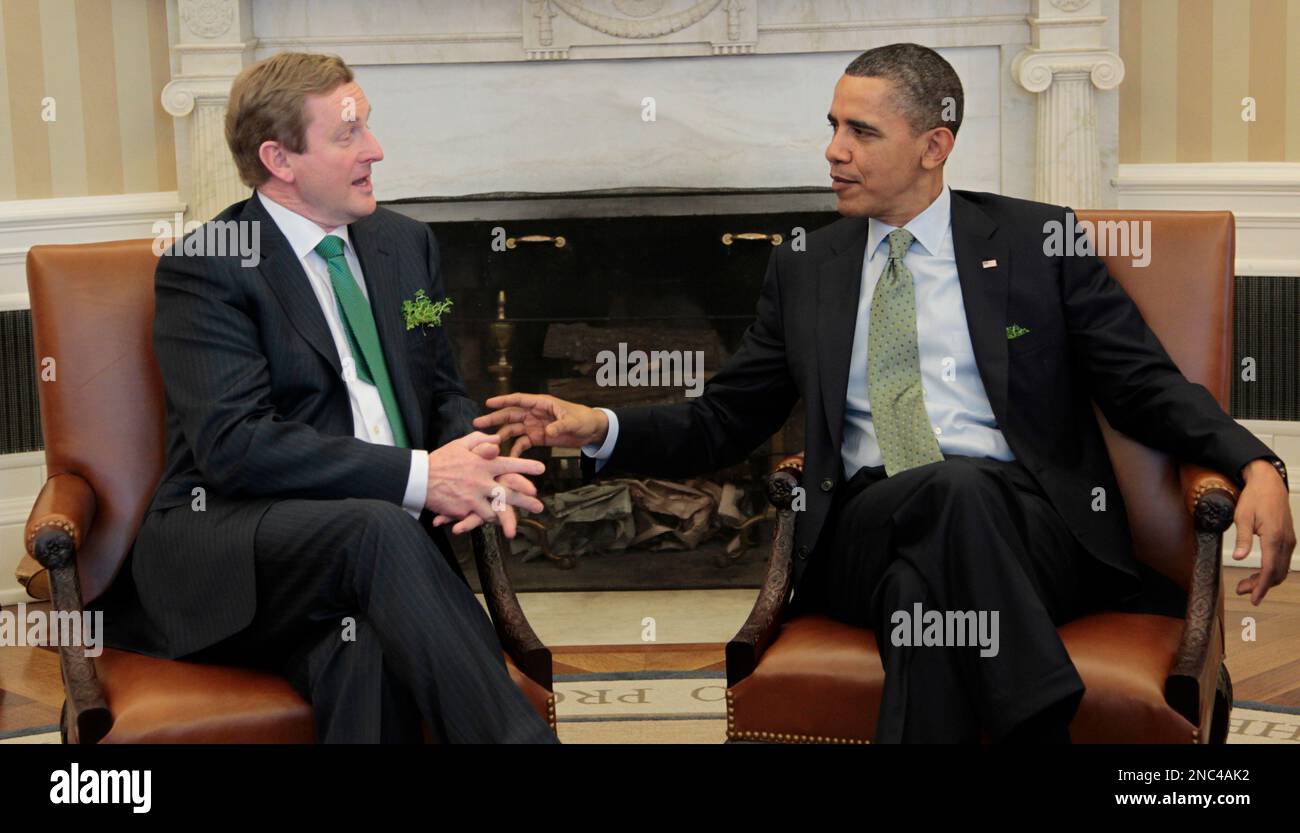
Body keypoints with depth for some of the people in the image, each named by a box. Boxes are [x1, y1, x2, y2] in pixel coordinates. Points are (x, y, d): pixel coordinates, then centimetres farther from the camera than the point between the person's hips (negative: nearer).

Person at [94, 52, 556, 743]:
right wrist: (417, 476, -21)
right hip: (229, 535, -4)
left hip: (385, 525, 4)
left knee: (367, 650, -34)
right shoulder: (202, 270, -4)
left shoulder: (405, 244, 17)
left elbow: (444, 393, 22)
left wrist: (468, 466, -5)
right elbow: (232, 445, -16)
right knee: (377, 531, -37)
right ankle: (517, 736, -37)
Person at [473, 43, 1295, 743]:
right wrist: (601, 427, 0)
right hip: (862, 540, 2)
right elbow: (725, 422, 18)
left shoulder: (1037, 241, 10)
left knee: (929, 579, -37)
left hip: (1027, 532, -1)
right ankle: (1041, 725, -31)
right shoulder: (804, 271, 17)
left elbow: (1149, 388, 7)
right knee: (953, 485, -34)